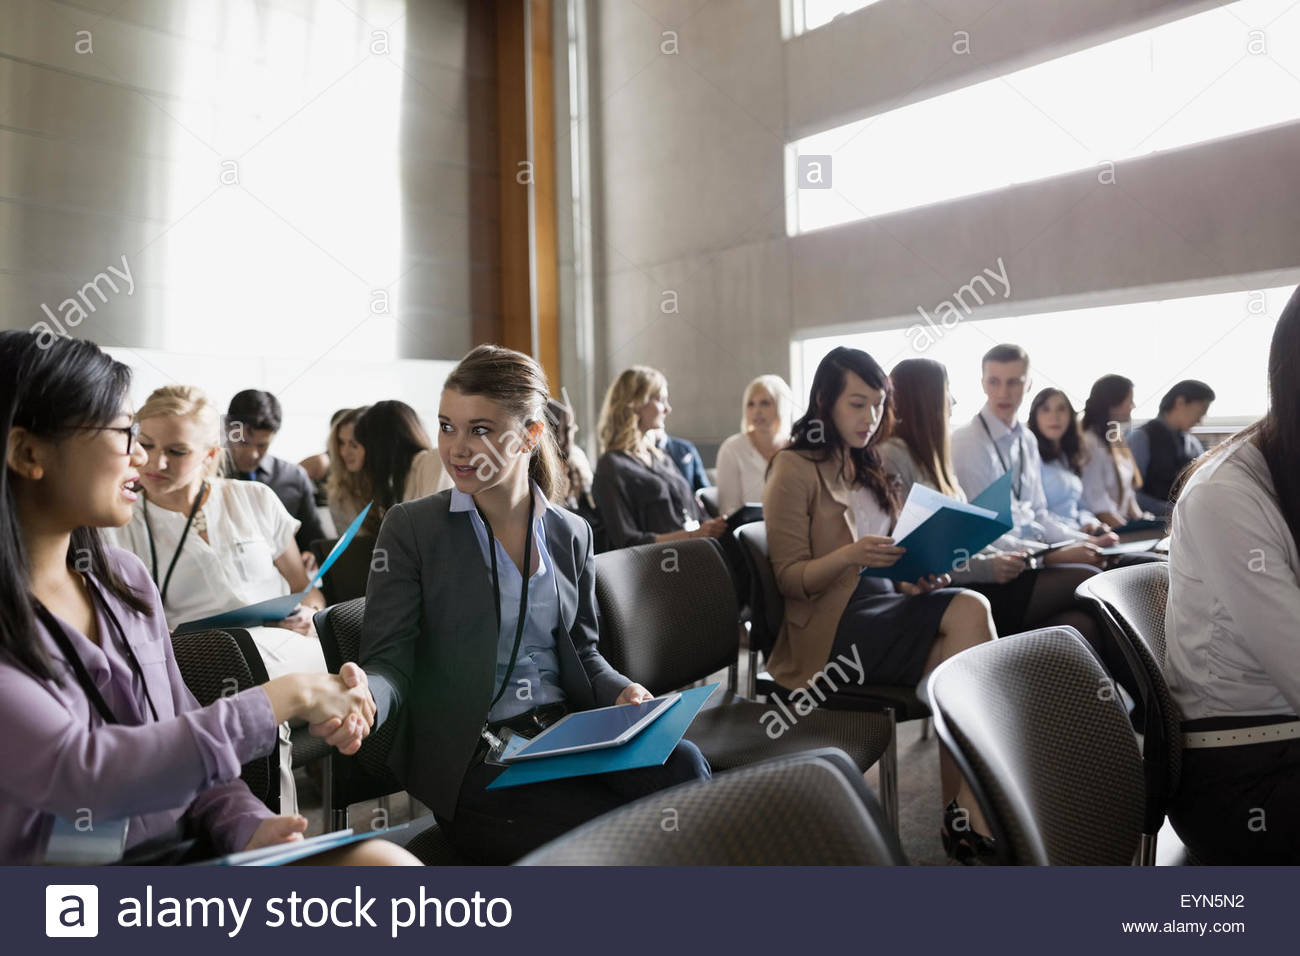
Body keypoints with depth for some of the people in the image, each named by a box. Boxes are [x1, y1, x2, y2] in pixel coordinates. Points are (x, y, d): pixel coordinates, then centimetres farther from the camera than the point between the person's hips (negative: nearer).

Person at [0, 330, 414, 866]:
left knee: (386, 860, -18)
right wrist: (287, 698, -18)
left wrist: (247, 825, -7)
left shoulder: (124, 578, 5)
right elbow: (80, 772, -23)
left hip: (188, 847, 6)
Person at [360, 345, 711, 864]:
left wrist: (622, 691, -5)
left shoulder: (571, 533, 10)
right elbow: (390, 661, -6)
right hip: (471, 759, -4)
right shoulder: (411, 528, -2)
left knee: (681, 762, -26)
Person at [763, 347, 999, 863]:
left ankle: (966, 815, -16)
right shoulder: (795, 468, -4)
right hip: (830, 627, -7)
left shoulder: (866, 466, 20)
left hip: (883, 607, 7)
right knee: (969, 612, -25)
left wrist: (917, 574, 0)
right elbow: (788, 577, -8)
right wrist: (849, 555, -26)